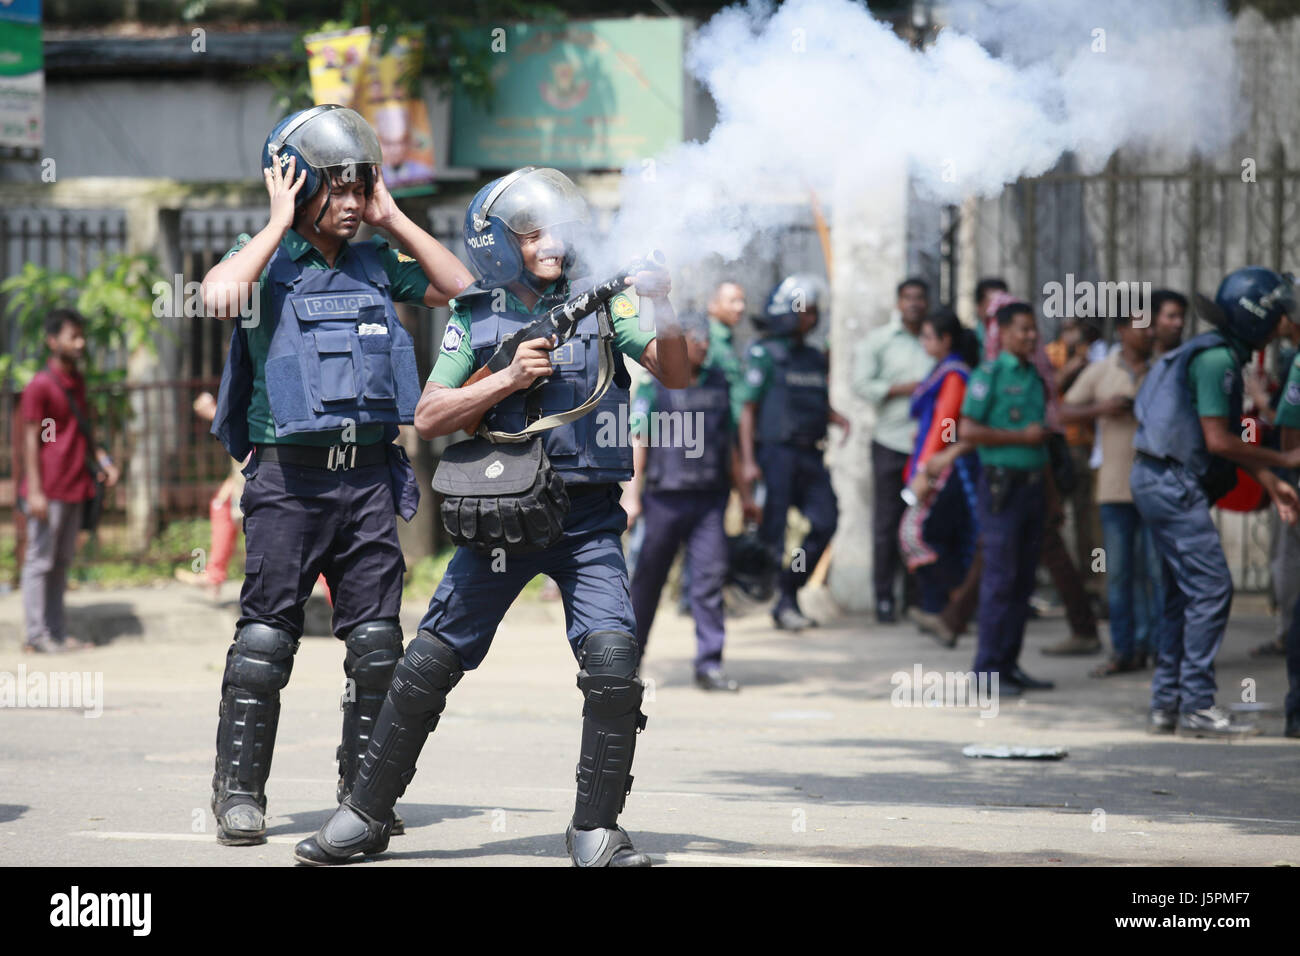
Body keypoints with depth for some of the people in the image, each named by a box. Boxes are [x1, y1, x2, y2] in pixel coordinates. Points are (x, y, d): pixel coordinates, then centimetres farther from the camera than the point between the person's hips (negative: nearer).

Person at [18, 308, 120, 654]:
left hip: (74, 488, 8)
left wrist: (102, 460, 9)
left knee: (62, 561, 11)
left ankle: (57, 633, 15)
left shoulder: (77, 382, 15)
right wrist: (34, 491, -17)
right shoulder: (40, 386, -10)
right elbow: (31, 440, -12)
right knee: (40, 560, -4)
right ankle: (37, 635, -2)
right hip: (49, 492, -8)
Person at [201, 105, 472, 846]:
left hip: (369, 475, 4)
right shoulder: (269, 258, -1)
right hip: (289, 478, -4)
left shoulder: (375, 263, 12)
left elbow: (462, 288, 11)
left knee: (377, 639, 5)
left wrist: (394, 221, 6)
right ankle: (240, 793, 3)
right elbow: (220, 295, -22)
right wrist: (282, 225, -13)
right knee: (266, 637, -3)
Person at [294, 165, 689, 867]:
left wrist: (662, 309, -22)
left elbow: (674, 375, -4)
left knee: (614, 663, -17)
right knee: (428, 665, 2)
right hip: (499, 515, 0)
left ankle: (596, 829, -3)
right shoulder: (476, 320, 4)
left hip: (586, 520, 0)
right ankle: (366, 814, 17)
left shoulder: (600, 306, 4)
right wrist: (509, 378, -15)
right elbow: (428, 418, -2)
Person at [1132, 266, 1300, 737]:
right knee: (1211, 588, -9)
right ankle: (1198, 706, -9)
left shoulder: (1220, 354, 17)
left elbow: (1228, 439, 20)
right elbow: (1219, 441, -18)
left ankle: (1166, 705, 16)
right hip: (1174, 482, -11)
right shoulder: (1216, 358, -16)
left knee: (1184, 593, 13)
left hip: (1160, 482, 11)